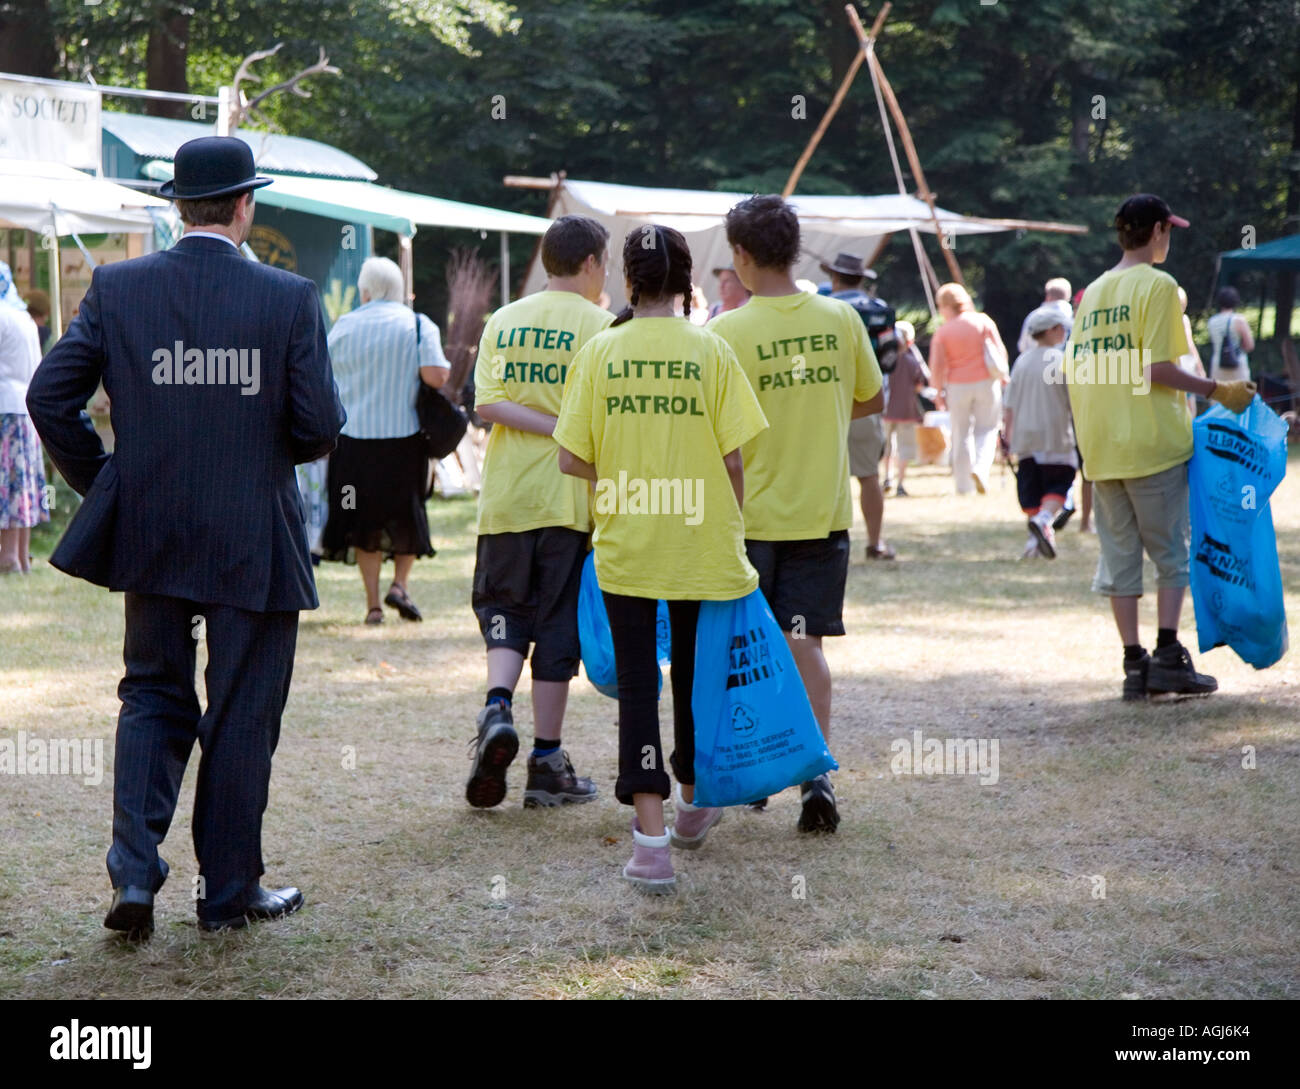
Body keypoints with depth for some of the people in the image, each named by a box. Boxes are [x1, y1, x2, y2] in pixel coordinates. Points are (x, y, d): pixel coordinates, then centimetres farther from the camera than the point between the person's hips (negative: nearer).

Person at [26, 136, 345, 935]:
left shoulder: (116, 289, -3)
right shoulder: (290, 299, -10)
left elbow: (50, 396, -5)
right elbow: (321, 426, -10)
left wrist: (100, 480, 8)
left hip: (150, 538, 3)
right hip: (253, 543, -2)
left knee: (153, 699, 16)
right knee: (242, 716, 9)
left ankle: (135, 876, 2)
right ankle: (229, 891, 19)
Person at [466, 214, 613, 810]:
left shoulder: (502, 322, 7)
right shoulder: (601, 326, -6)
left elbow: (488, 403, -5)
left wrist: (553, 427, -8)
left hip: (507, 495, 3)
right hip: (571, 495, -3)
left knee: (505, 611, 14)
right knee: (558, 625, 4)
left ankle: (497, 709, -13)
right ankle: (546, 764, 7)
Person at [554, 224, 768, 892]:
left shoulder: (600, 352, -5)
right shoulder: (710, 351, -7)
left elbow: (571, 459, -5)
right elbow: (731, 460, -6)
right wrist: (730, 526, 8)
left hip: (625, 548, 0)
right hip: (701, 546, 0)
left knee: (637, 686, 2)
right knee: (693, 676, 18)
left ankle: (650, 840, -8)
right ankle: (692, 807, 38)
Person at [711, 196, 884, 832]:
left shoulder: (726, 332, -13)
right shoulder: (840, 319, -2)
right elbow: (871, 400, 10)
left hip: (747, 515, -3)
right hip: (822, 511, 3)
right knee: (804, 643, 5)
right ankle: (817, 776, -6)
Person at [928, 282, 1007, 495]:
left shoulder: (942, 332, -5)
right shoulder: (983, 321, -1)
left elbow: (937, 367, -9)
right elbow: (1000, 353, -2)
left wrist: (939, 391, 3)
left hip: (957, 386, 0)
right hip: (986, 382, 0)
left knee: (961, 435, 10)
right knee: (987, 429, 12)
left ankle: (963, 485, 11)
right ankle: (981, 468, -14)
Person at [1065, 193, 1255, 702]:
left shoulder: (1093, 291, 14)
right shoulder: (1158, 285, -7)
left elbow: (1074, 368, 13)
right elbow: (1156, 368, -15)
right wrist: (1219, 391, -9)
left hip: (1100, 447, 6)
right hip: (1152, 442, -6)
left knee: (1120, 555, 7)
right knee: (1172, 551, 3)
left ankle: (1134, 664, 6)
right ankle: (1168, 657, -5)